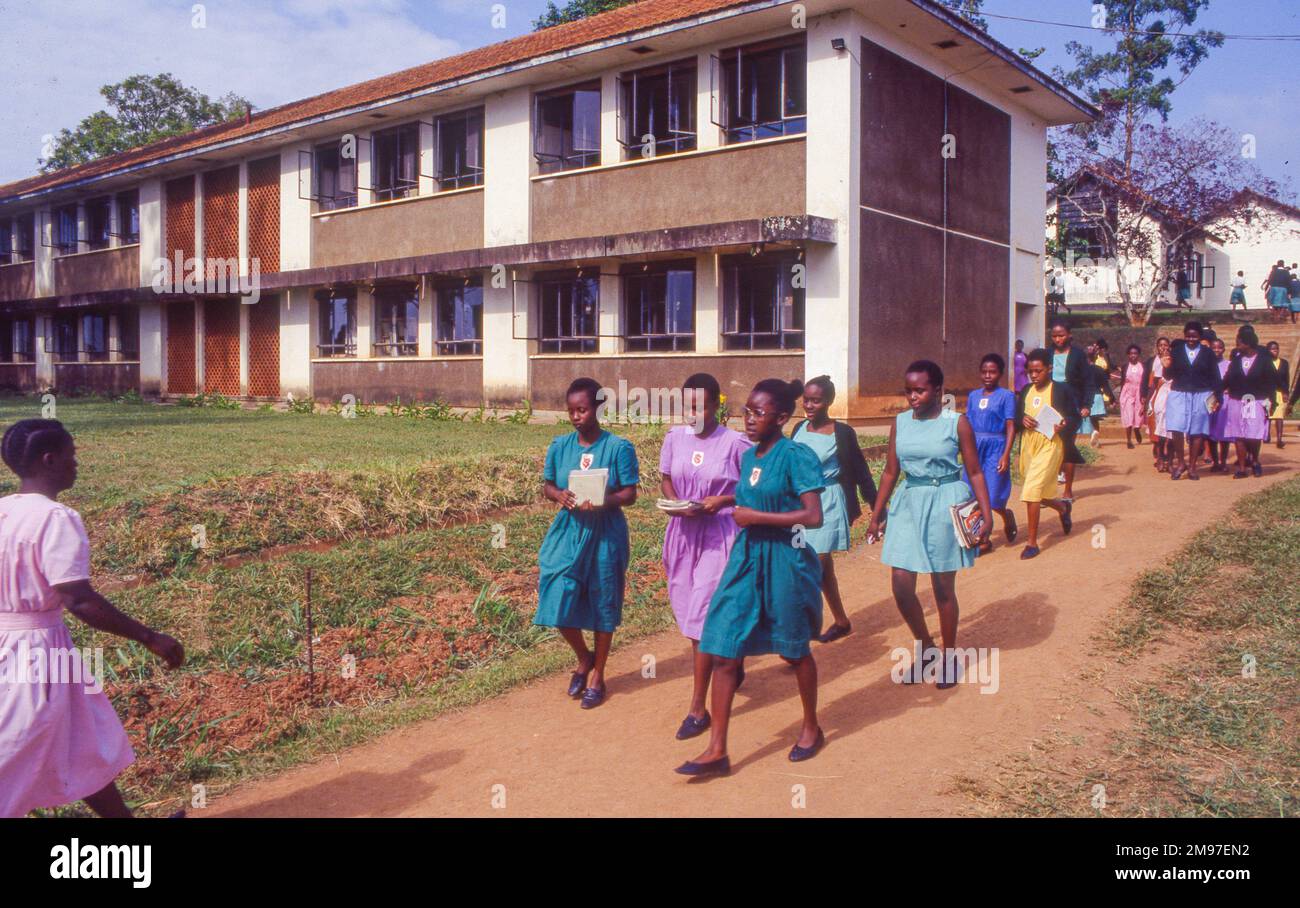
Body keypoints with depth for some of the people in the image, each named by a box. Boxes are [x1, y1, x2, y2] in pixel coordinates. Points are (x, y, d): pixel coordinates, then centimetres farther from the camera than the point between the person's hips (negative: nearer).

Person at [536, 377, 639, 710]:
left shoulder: (619, 447, -10)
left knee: (602, 606, 8)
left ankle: (597, 676, 27)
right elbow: (548, 485, 8)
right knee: (558, 604, -1)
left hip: (605, 533, -3)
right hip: (569, 530, 3)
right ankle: (584, 658, 28)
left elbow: (630, 494, -8)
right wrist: (559, 496, -15)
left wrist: (604, 501, -28)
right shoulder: (560, 446, 0)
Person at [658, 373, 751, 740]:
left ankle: (698, 708, -1)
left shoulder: (735, 442, -11)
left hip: (719, 535, -5)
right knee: (689, 613, 13)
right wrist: (676, 503, -7)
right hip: (683, 533, 5)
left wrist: (723, 500, -20)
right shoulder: (675, 437, 3)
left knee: (704, 617, -7)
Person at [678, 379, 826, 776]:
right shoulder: (748, 457, 8)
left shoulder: (795, 456, -14)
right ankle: (717, 750, 6)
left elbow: (814, 516, -20)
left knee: (794, 650, 13)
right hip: (746, 558, 6)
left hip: (785, 561, -6)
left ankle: (811, 728, 37)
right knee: (723, 651, -1)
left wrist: (756, 516, -19)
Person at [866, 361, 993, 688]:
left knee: (943, 587, 6)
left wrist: (987, 516, -9)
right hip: (909, 503, 4)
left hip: (945, 504, -4)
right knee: (901, 584, 1)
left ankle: (948, 658, 25)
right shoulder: (900, 423, 4)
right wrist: (876, 515, 10)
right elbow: (890, 471, 9)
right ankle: (925, 648, 25)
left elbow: (975, 472, -3)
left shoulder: (956, 423, -6)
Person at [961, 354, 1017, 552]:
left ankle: (1007, 516, 29)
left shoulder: (1006, 396, -4)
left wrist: (1006, 455, -15)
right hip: (975, 448, 4)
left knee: (992, 497, -5)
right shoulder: (973, 396, 9)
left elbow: (1011, 427, -8)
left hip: (995, 448, -4)